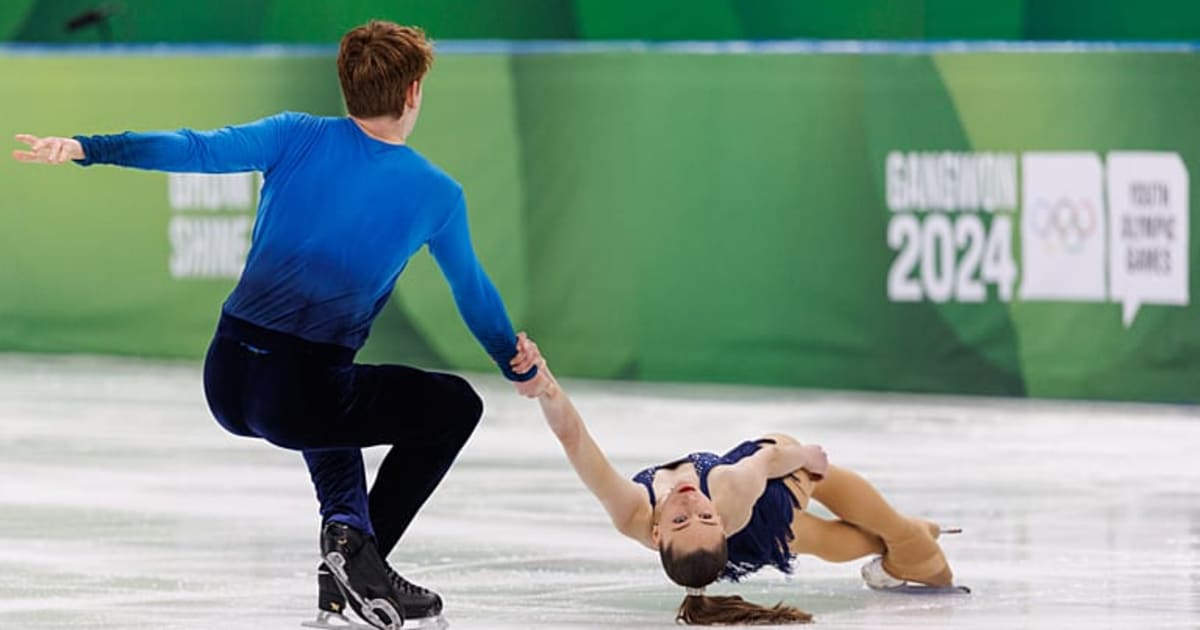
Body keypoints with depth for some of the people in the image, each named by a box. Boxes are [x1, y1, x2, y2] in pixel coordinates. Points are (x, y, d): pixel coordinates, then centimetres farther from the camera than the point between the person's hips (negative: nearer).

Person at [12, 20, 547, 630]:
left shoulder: (298, 138, 6)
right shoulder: (436, 194, 3)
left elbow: (202, 149, -7)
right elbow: (474, 294, 17)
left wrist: (88, 147, -9)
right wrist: (518, 367, 35)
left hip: (225, 382, 5)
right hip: (295, 403, -5)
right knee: (455, 404, 16)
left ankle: (346, 521, 17)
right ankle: (359, 554, 4)